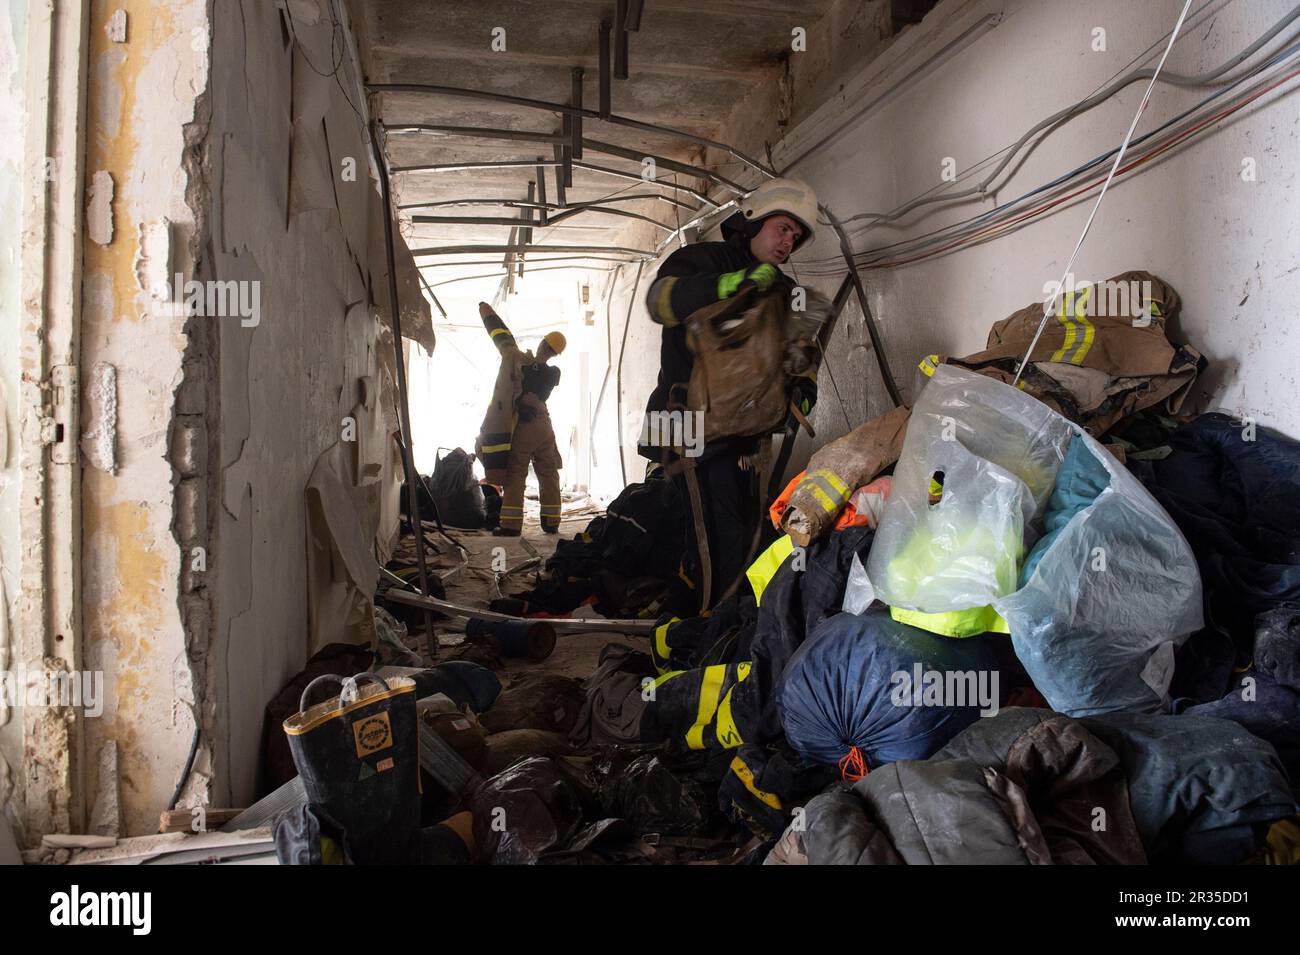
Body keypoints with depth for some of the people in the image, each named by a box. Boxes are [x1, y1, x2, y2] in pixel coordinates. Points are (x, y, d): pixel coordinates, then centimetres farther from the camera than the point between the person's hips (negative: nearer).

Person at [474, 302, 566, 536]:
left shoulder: (517, 359, -11)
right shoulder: (552, 375, -3)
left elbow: (501, 335, 0)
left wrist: (486, 311, 13)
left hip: (519, 430, -2)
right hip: (543, 428, 2)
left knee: (514, 476, 0)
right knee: (548, 475, 10)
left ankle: (511, 524, -4)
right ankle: (551, 522, 11)